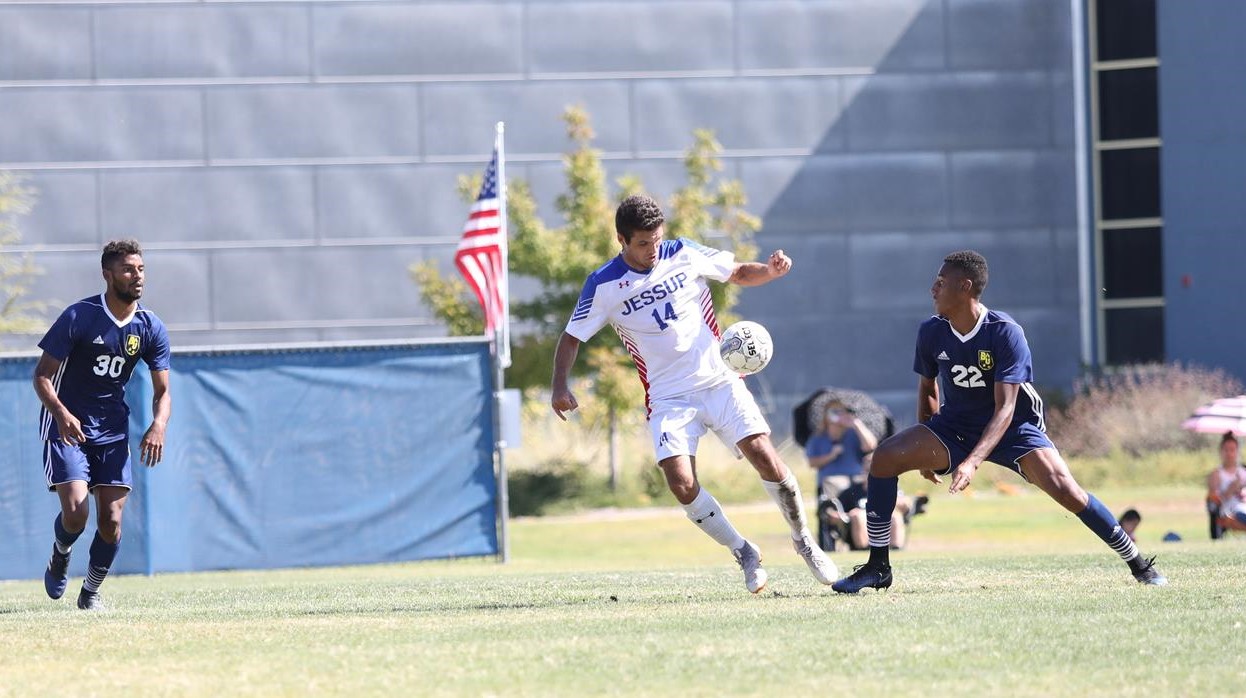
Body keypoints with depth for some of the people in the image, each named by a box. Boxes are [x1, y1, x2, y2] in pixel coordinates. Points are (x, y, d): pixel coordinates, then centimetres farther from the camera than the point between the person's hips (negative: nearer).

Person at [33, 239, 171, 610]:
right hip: (66, 426, -3)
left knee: (111, 520, -6)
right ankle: (60, 555, 16)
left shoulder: (151, 328, -1)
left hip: (112, 431, 3)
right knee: (75, 511, -19)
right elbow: (42, 375, -11)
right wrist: (61, 413, -29)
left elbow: (162, 391, 3)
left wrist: (158, 425, -19)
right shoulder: (79, 317, -13)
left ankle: (91, 592, 16)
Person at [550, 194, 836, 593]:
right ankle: (744, 554, 2)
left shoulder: (685, 256, -2)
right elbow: (572, 337, 3)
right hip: (668, 399, 0)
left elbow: (739, 274, 11)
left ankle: (803, 541, 9)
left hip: (719, 382, 1)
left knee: (766, 459, -14)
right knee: (682, 485, -19)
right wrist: (560, 386, -12)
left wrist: (770, 271, -11)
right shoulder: (603, 286, -6)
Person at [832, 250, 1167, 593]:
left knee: (1063, 488, -24)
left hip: (1013, 426, -4)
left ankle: (1138, 564, -8)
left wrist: (972, 462, -41)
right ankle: (877, 567, -9)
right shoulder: (931, 332, -9)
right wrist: (926, 452, 8)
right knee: (885, 456, -18)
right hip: (954, 424, 4)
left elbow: (1005, 408, -29)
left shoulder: (1006, 333, -24)